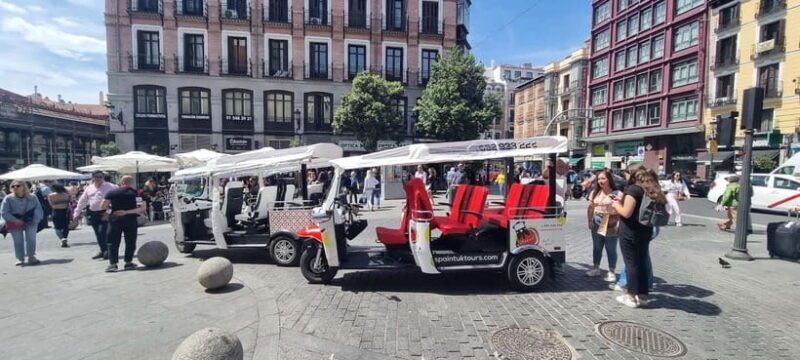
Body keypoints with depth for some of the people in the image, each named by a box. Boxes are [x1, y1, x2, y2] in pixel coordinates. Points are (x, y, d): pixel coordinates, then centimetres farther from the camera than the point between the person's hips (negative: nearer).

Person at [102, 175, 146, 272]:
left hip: (115, 219, 1)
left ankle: (112, 264, 3)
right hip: (130, 220, -1)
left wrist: (112, 208, 17)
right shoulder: (136, 193, -2)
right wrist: (127, 211, -9)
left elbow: (103, 206, 0)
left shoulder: (112, 192, 2)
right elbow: (142, 208, -10)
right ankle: (128, 262, 15)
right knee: (130, 242, 10)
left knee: (113, 242, 8)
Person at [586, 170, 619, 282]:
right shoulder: (595, 193, 6)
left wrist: (615, 221, -22)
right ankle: (596, 268, 29)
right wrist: (590, 220, 2)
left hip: (610, 227, -5)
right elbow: (590, 207, 9)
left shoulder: (616, 194, -11)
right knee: (596, 248, 16)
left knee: (611, 250, 7)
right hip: (597, 225, 5)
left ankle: (611, 272, 17)